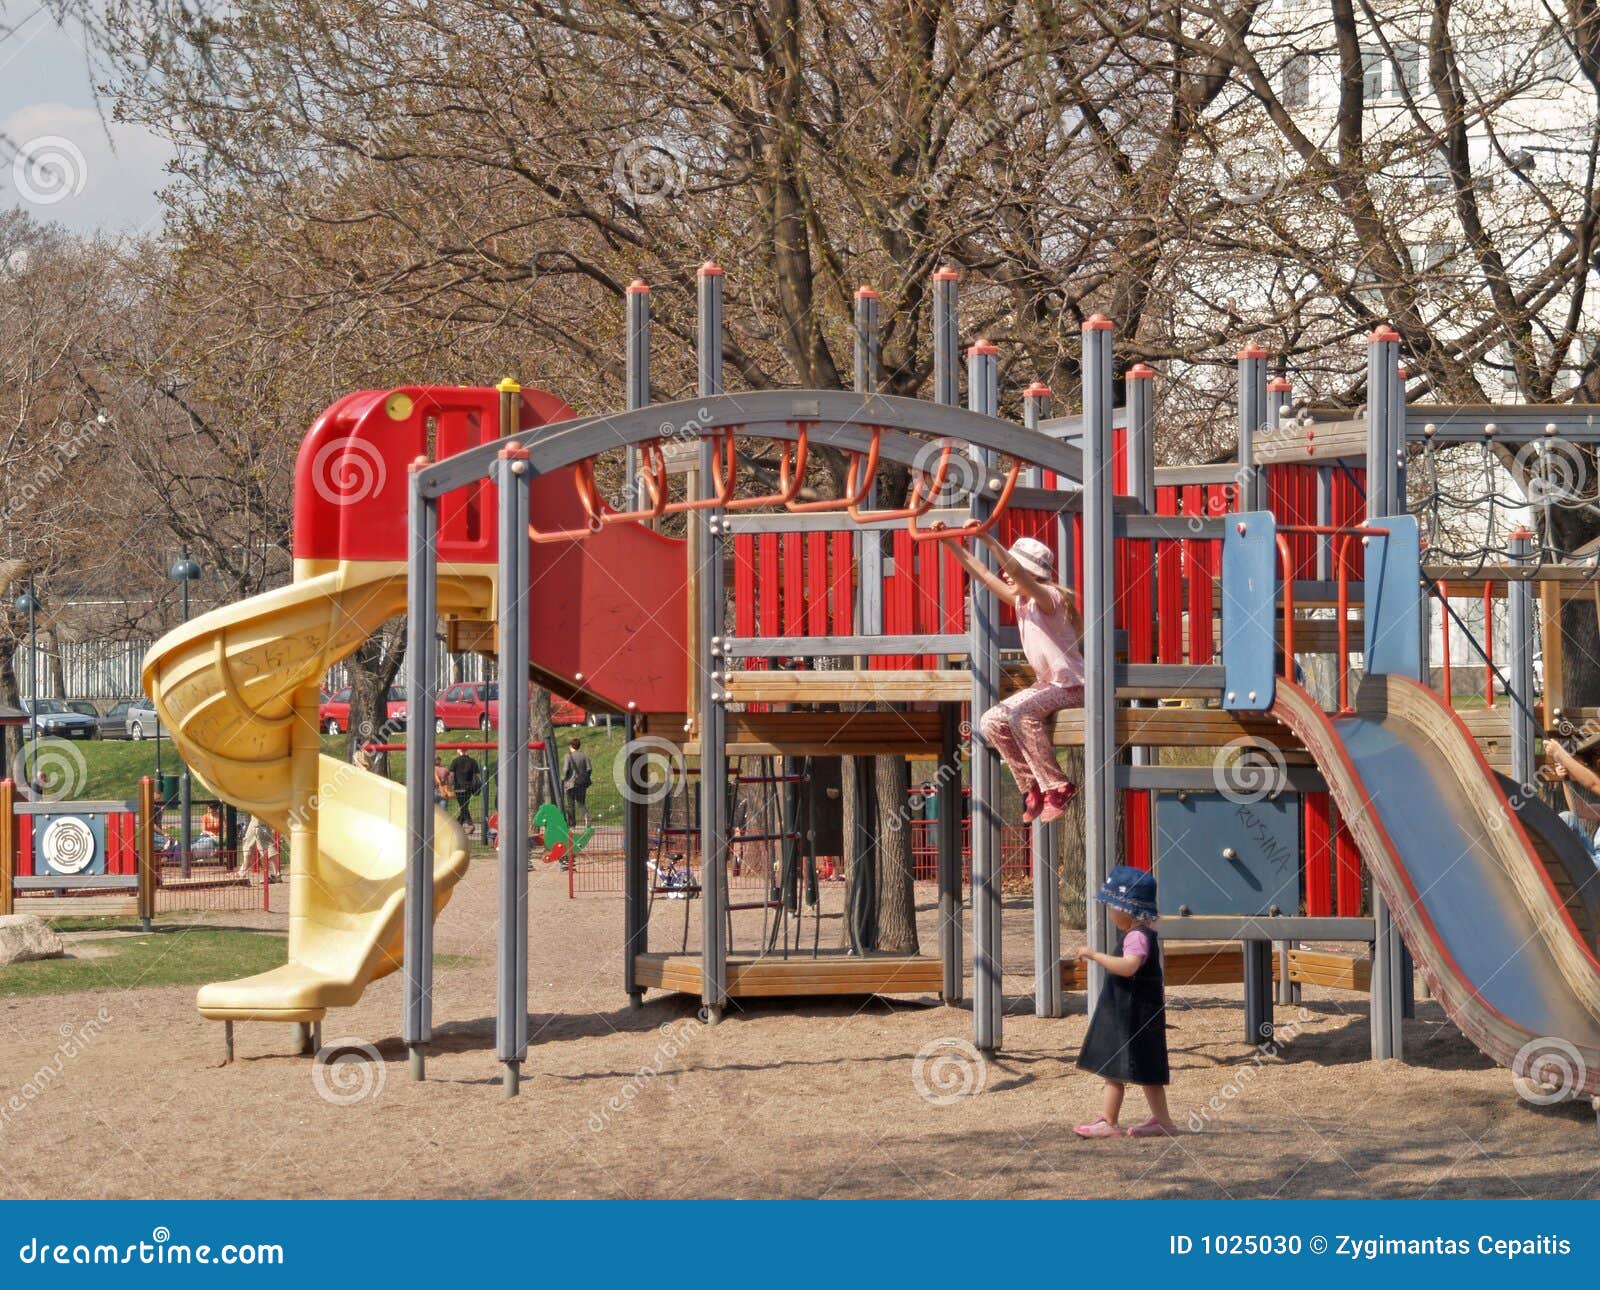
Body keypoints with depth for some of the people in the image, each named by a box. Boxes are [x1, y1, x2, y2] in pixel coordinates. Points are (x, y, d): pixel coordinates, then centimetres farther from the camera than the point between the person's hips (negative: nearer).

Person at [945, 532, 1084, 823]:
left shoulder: (1047, 597, -16)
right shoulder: (1020, 600, 8)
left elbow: (1018, 574, -35)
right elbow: (981, 574, 9)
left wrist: (987, 539, -44)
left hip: (1071, 684, -9)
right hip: (1046, 683, 9)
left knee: (1018, 712, -32)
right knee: (992, 722, -4)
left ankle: (1057, 786, -23)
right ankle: (1033, 787, 1)